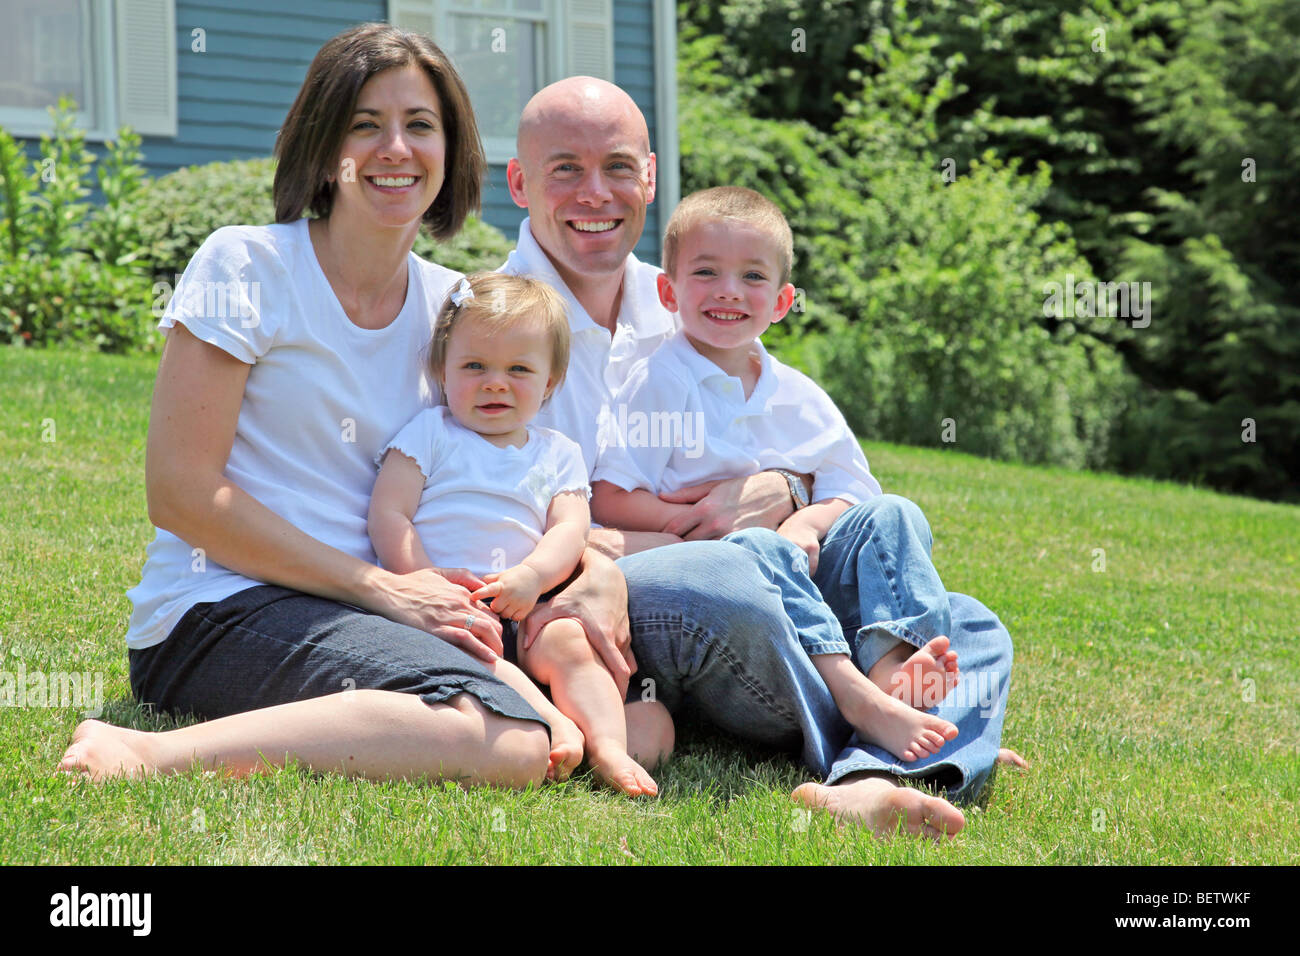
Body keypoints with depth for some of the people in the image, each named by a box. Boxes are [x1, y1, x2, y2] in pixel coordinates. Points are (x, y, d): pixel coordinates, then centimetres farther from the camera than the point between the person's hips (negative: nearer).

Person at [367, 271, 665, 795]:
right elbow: (388, 516, 0)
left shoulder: (557, 453, 20)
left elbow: (569, 531, 6)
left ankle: (609, 746, -35)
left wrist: (531, 576, -16)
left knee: (569, 639, -26)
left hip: (523, 610, 4)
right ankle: (553, 723, -46)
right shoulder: (430, 433, 10)